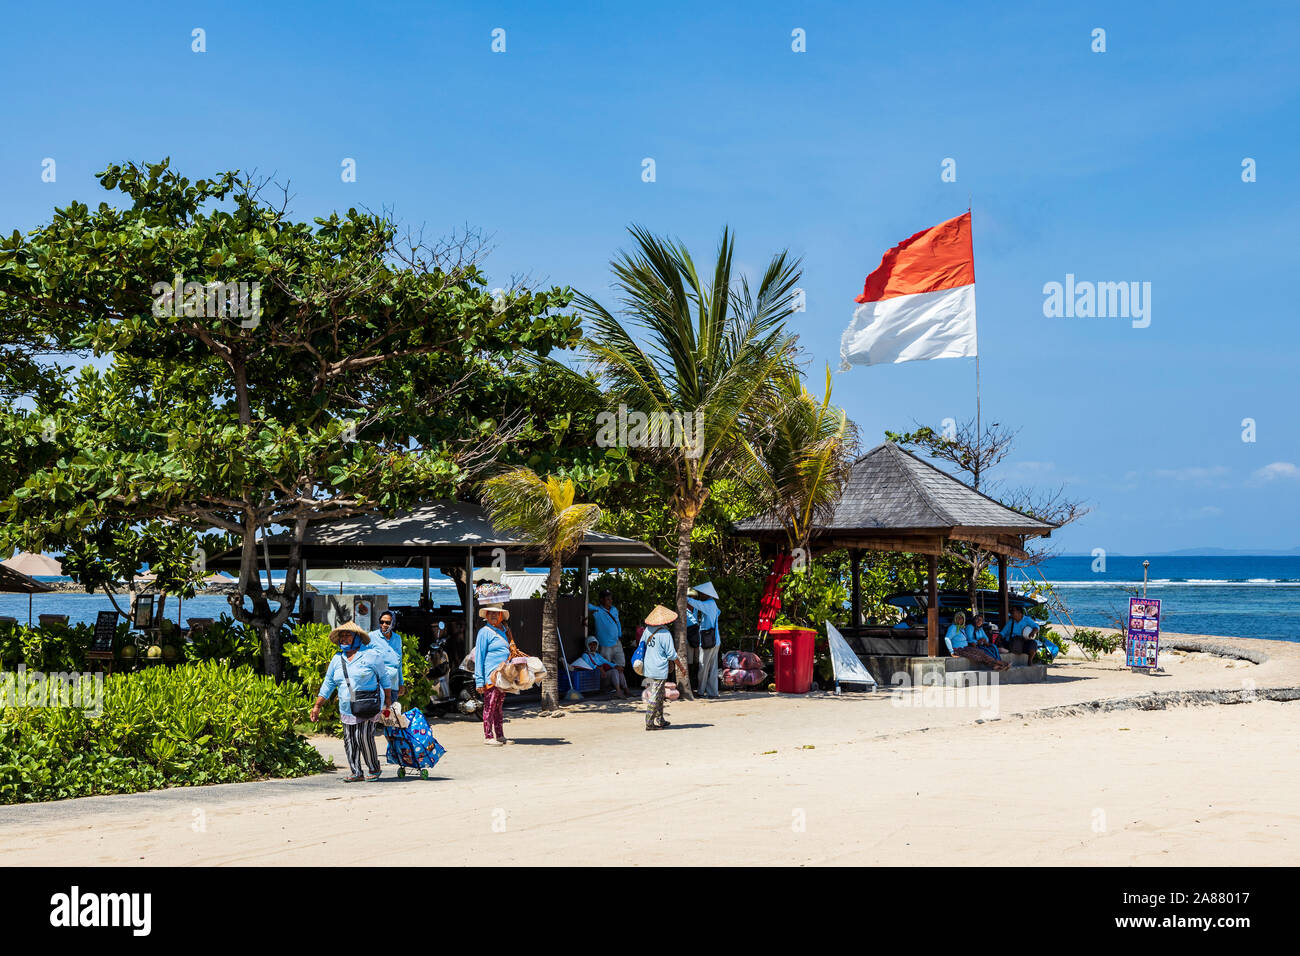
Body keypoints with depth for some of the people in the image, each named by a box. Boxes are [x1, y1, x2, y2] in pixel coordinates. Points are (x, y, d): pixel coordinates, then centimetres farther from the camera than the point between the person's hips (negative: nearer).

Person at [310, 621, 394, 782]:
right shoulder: (337, 660, 12)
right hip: (347, 709, 5)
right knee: (349, 741, 0)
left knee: (364, 737, -16)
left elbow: (384, 678, 7)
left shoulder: (371, 656, 0)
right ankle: (356, 773, 9)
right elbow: (328, 684, 15)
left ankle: (374, 769, 0)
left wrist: (388, 702, 6)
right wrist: (317, 706, 10)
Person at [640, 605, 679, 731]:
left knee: (660, 696, 19)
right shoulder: (665, 633, -15)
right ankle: (649, 723, -2)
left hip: (648, 668, 7)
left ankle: (659, 720, 27)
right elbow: (671, 654, -12)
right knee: (655, 697, -3)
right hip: (659, 670, -7)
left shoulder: (648, 630, 4)